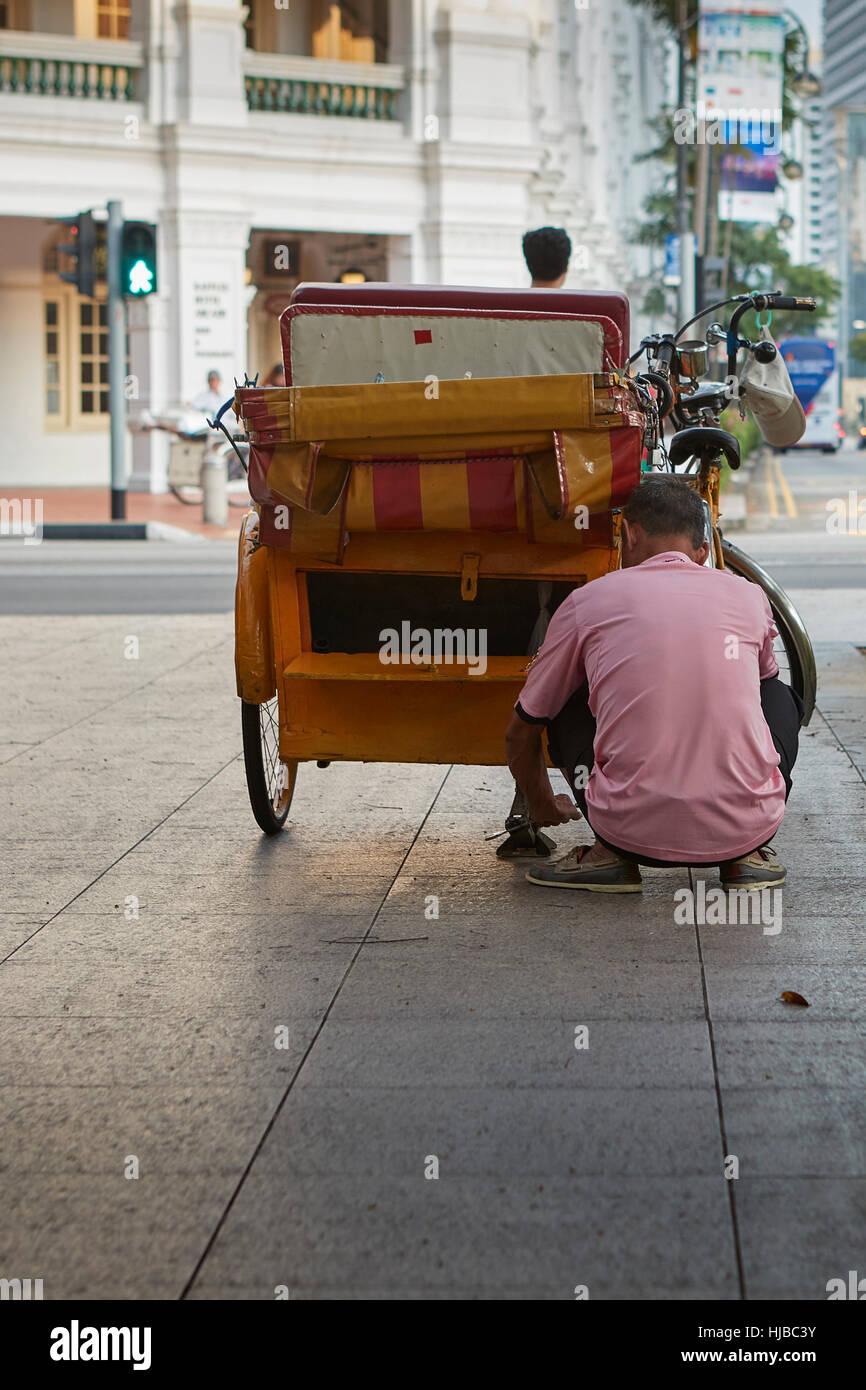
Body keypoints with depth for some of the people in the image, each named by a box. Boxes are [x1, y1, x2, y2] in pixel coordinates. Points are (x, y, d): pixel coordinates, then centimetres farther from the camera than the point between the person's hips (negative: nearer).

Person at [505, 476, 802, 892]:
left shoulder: (589, 600, 7)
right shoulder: (748, 596, 12)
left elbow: (520, 733, 19)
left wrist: (543, 806, 41)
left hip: (633, 834, -1)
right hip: (744, 828, 2)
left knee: (566, 702, 24)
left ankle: (611, 857, 12)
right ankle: (747, 857, 16)